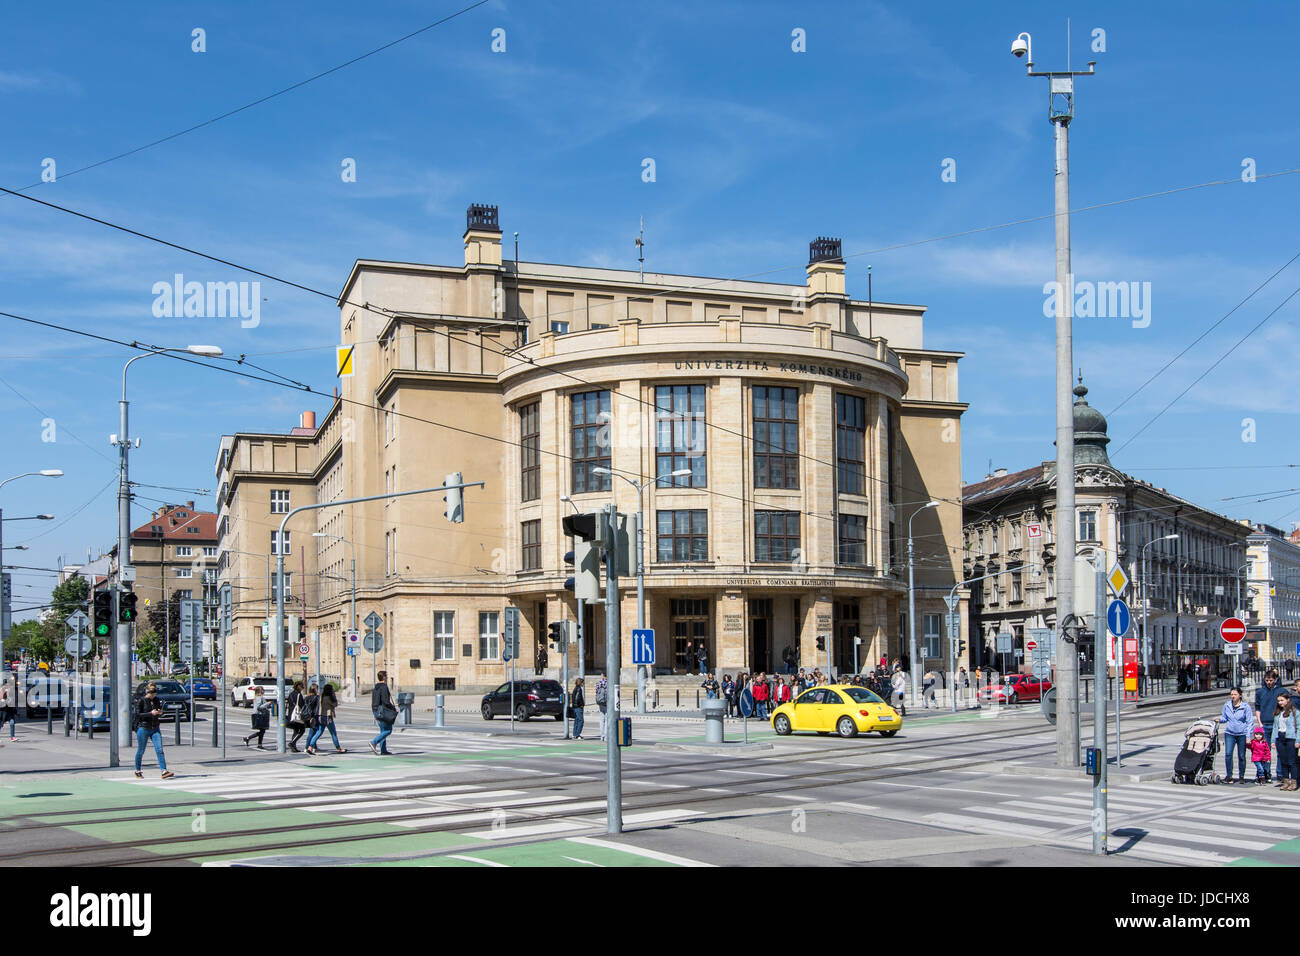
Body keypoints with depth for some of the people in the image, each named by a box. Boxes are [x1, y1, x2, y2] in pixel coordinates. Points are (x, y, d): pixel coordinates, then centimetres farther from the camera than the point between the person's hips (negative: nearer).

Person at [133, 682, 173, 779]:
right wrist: (151, 713, -23)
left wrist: (160, 712, -6)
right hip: (143, 728, -4)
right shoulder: (141, 701, -6)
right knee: (140, 751, 6)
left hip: (155, 729, 4)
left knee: (159, 750, -8)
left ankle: (164, 771, -15)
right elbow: (138, 714, -13)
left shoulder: (156, 700, 8)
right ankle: (137, 770, 25)